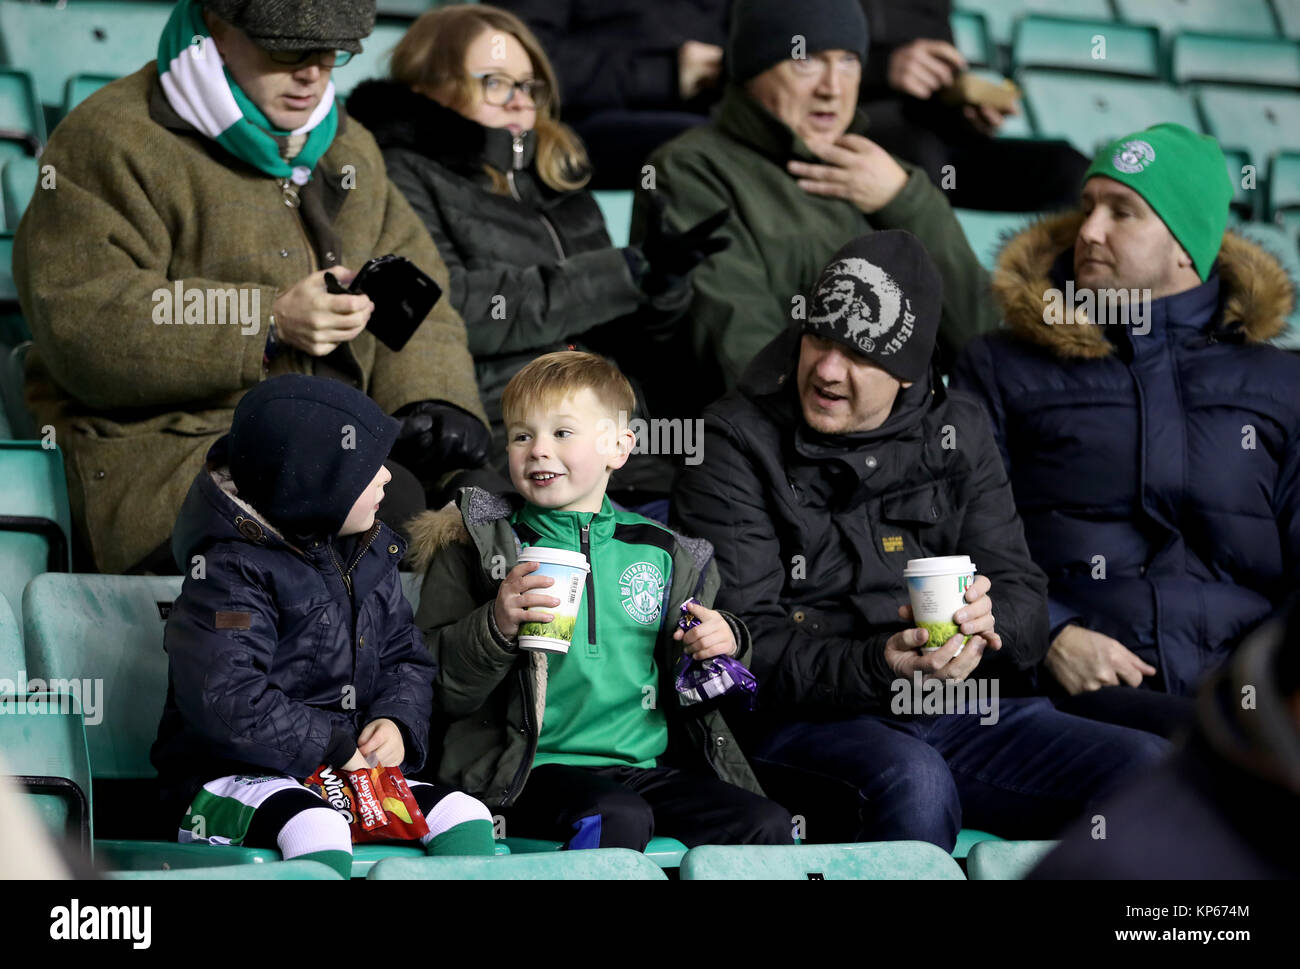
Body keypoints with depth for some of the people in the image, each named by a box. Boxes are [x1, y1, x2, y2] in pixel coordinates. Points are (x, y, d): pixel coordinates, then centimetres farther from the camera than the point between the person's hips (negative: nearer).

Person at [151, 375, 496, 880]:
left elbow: (407, 658, 21)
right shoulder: (231, 572, -14)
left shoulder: (366, 555, 12)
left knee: (465, 816, -11)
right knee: (318, 831, -37)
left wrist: (397, 722, -3)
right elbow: (226, 702, -24)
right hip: (230, 776, -8)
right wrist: (335, 750, -20)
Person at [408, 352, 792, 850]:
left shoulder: (664, 554, 15)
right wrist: (496, 627, -18)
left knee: (766, 825, -18)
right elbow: (436, 687, -2)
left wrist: (725, 643, 5)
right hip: (537, 767, -4)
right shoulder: (481, 546, 5)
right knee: (618, 818, -34)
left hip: (649, 765, 4)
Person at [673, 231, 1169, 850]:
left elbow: (1025, 598, 11)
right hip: (801, 723, -4)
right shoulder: (736, 445, 1)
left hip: (956, 710, 4)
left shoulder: (957, 433, 15)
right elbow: (747, 646, -8)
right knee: (912, 781, -38)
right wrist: (878, 667, -24)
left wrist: (987, 619, -15)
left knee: (1146, 770, -19)